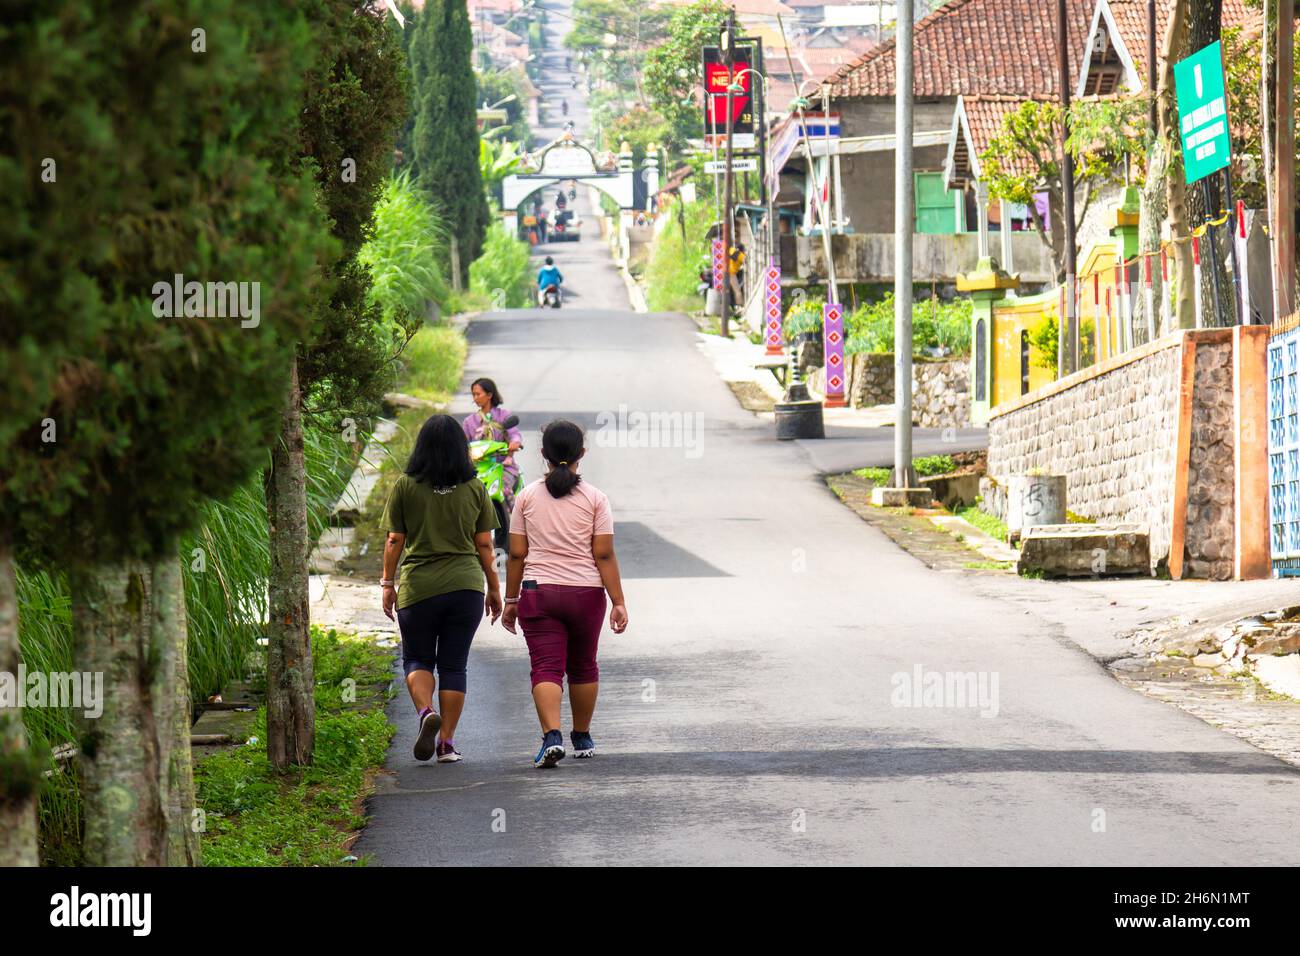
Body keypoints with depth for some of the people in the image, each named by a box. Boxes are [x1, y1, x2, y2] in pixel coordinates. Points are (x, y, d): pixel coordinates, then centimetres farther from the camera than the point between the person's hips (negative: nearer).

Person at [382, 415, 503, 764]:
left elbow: (394, 541, -2)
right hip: (466, 585, 1)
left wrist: (388, 582, 9)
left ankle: (426, 712, -14)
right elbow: (485, 545, 4)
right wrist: (494, 588, 13)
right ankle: (447, 742, 7)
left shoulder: (405, 486, -3)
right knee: (454, 664, 8)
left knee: (417, 658, 13)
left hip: (418, 587, -1)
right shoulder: (475, 489, 1)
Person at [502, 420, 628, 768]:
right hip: (586, 593, 0)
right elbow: (604, 555, -6)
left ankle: (551, 736, -25)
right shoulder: (595, 498, -3)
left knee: (546, 668, -4)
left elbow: (517, 554, 1)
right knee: (583, 666, 18)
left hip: (538, 592, 0)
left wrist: (511, 600, 10)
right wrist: (618, 602, -4)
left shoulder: (528, 497, 1)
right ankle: (582, 739, 29)